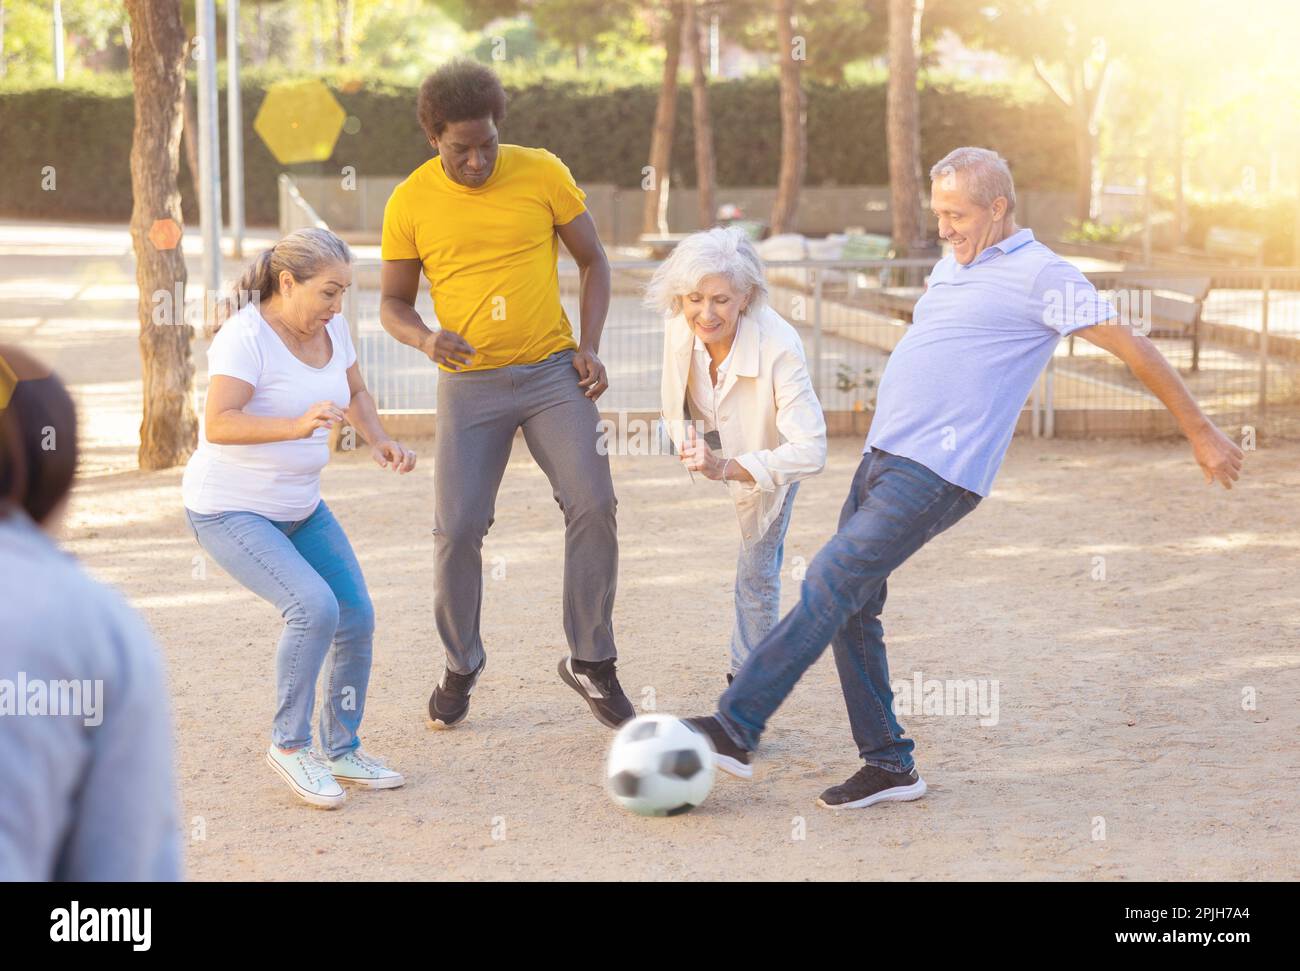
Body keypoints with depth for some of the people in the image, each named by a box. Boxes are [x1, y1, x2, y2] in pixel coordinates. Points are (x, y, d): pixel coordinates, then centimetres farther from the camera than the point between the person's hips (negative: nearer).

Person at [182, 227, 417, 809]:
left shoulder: (329, 326, 0)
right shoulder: (246, 336, -23)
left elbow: (355, 394, 17)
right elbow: (217, 425, -34)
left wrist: (380, 442, -2)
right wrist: (297, 425, -48)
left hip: (298, 507, 8)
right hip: (230, 513, -8)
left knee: (357, 618, 1)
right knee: (314, 607, -25)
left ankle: (342, 751, 19)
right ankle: (290, 744, -8)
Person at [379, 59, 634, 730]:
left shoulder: (542, 173, -3)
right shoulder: (410, 203, -3)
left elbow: (593, 261, 8)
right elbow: (393, 304, 5)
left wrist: (589, 347, -5)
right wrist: (425, 338, -17)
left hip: (553, 372, 0)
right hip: (469, 385, 0)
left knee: (592, 504, -13)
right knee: (456, 529, -4)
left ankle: (590, 661, 3)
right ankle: (461, 666, 18)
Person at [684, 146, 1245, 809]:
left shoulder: (1040, 275, -6)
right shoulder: (950, 268, 19)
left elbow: (1133, 348, -4)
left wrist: (1202, 434, -1)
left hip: (937, 474, -9)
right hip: (881, 458, 9)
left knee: (828, 586, -16)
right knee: (851, 611, 5)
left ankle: (736, 729, -15)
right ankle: (888, 764, 13)